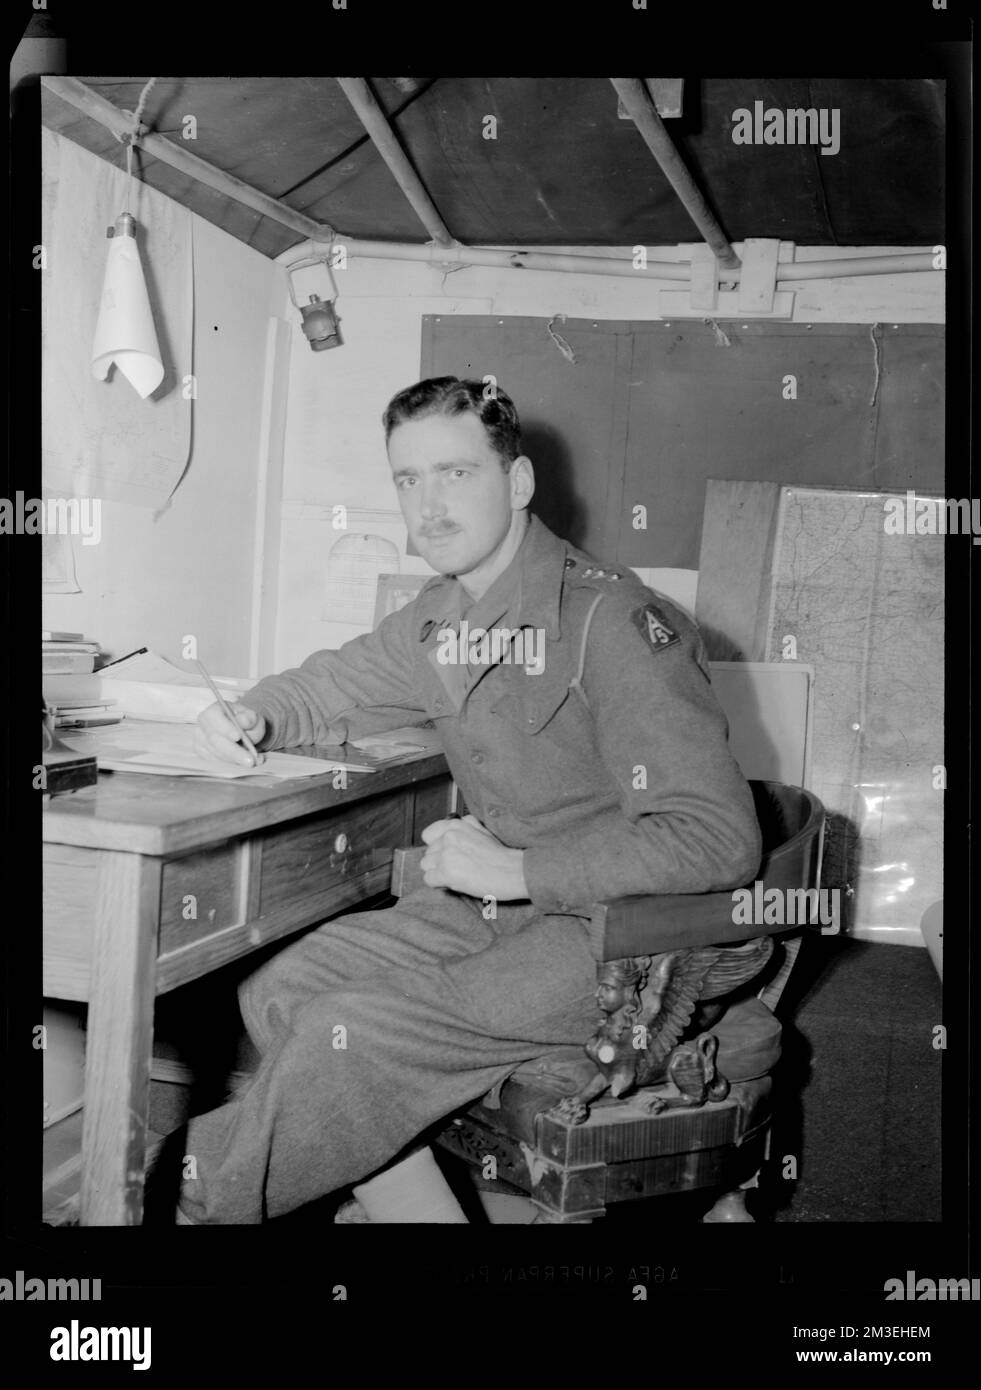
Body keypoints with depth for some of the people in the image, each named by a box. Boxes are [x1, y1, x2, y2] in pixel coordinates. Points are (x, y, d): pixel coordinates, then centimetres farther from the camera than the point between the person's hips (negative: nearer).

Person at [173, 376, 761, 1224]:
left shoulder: (612, 621, -20)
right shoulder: (440, 618, 6)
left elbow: (720, 840, -24)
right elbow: (330, 687, 25)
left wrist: (515, 871, -23)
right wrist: (253, 721, 1)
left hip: (621, 932, -8)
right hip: (498, 906, 8)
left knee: (353, 1034, -21)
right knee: (279, 992, -4)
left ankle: (199, 1199, 3)